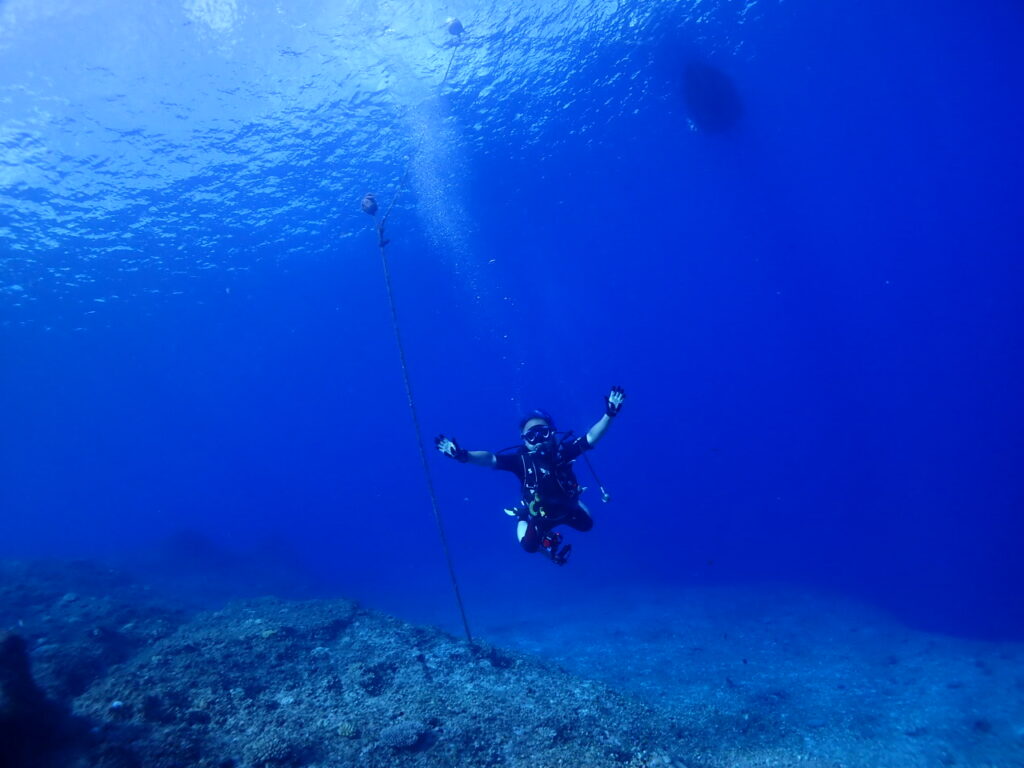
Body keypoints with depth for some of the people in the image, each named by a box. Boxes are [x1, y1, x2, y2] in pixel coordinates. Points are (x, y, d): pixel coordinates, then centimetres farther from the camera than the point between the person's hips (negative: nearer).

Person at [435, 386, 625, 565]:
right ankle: (548, 540, 38)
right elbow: (491, 459, -41)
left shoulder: (563, 450, -28)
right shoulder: (520, 457, -30)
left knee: (587, 525, 19)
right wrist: (463, 456, -58)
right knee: (529, 546, 0)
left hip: (568, 508, 2)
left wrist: (609, 414, -45)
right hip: (539, 514, -1)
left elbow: (590, 438, -32)